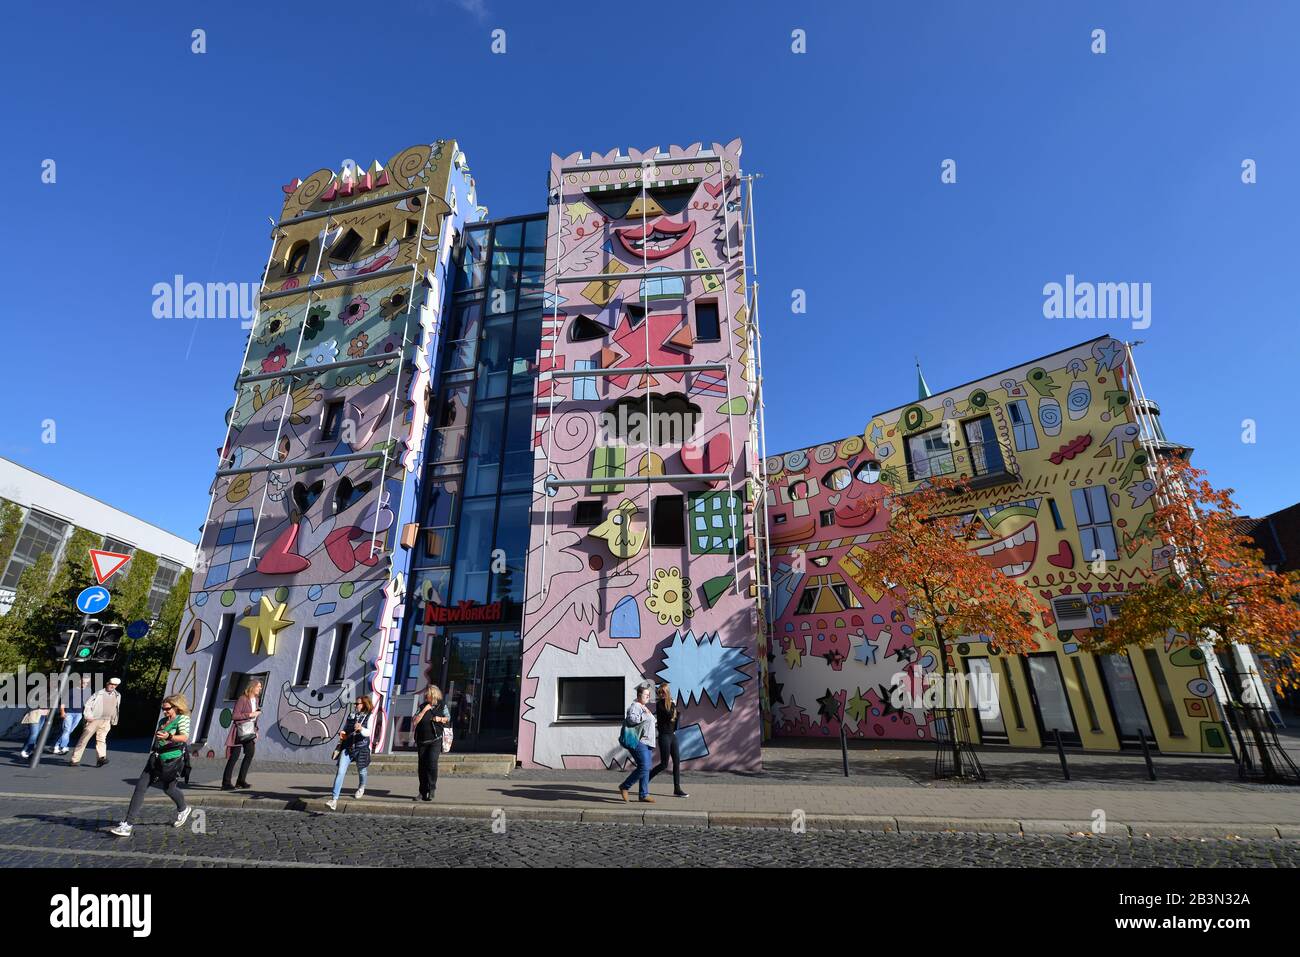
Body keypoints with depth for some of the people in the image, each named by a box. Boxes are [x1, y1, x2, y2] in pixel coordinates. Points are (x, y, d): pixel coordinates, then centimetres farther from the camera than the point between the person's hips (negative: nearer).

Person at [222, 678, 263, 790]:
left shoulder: (255, 699, 11)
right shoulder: (243, 699, -13)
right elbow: (234, 716, -17)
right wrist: (249, 715, -20)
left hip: (249, 732, 8)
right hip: (240, 730, -8)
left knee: (250, 753, 3)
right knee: (234, 756, -6)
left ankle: (241, 781, 11)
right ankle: (226, 783, 1)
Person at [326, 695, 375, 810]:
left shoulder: (369, 716, -8)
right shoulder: (351, 714, 4)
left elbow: (369, 732, -22)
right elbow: (345, 728, 18)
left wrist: (361, 729, -42)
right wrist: (342, 733, -5)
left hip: (361, 748, -2)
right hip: (347, 747, 2)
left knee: (361, 771, 16)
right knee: (340, 772, -11)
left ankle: (362, 788, 47)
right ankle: (334, 799, -10)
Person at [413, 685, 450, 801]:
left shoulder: (442, 705, 4)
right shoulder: (423, 706, 7)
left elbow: (448, 718, 11)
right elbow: (415, 721, -1)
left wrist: (440, 719, -8)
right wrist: (424, 710, -10)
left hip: (435, 740, -3)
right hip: (422, 741, 3)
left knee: (432, 762, -19)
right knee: (422, 766, 6)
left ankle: (431, 788, -5)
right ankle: (423, 792, 19)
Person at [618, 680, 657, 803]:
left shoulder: (644, 707, 19)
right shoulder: (634, 706, -12)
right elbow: (631, 719, -30)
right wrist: (645, 715, -24)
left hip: (647, 742, 10)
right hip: (638, 742, -10)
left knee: (646, 769, 8)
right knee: (644, 767, -15)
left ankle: (644, 795, 12)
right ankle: (624, 786, -1)